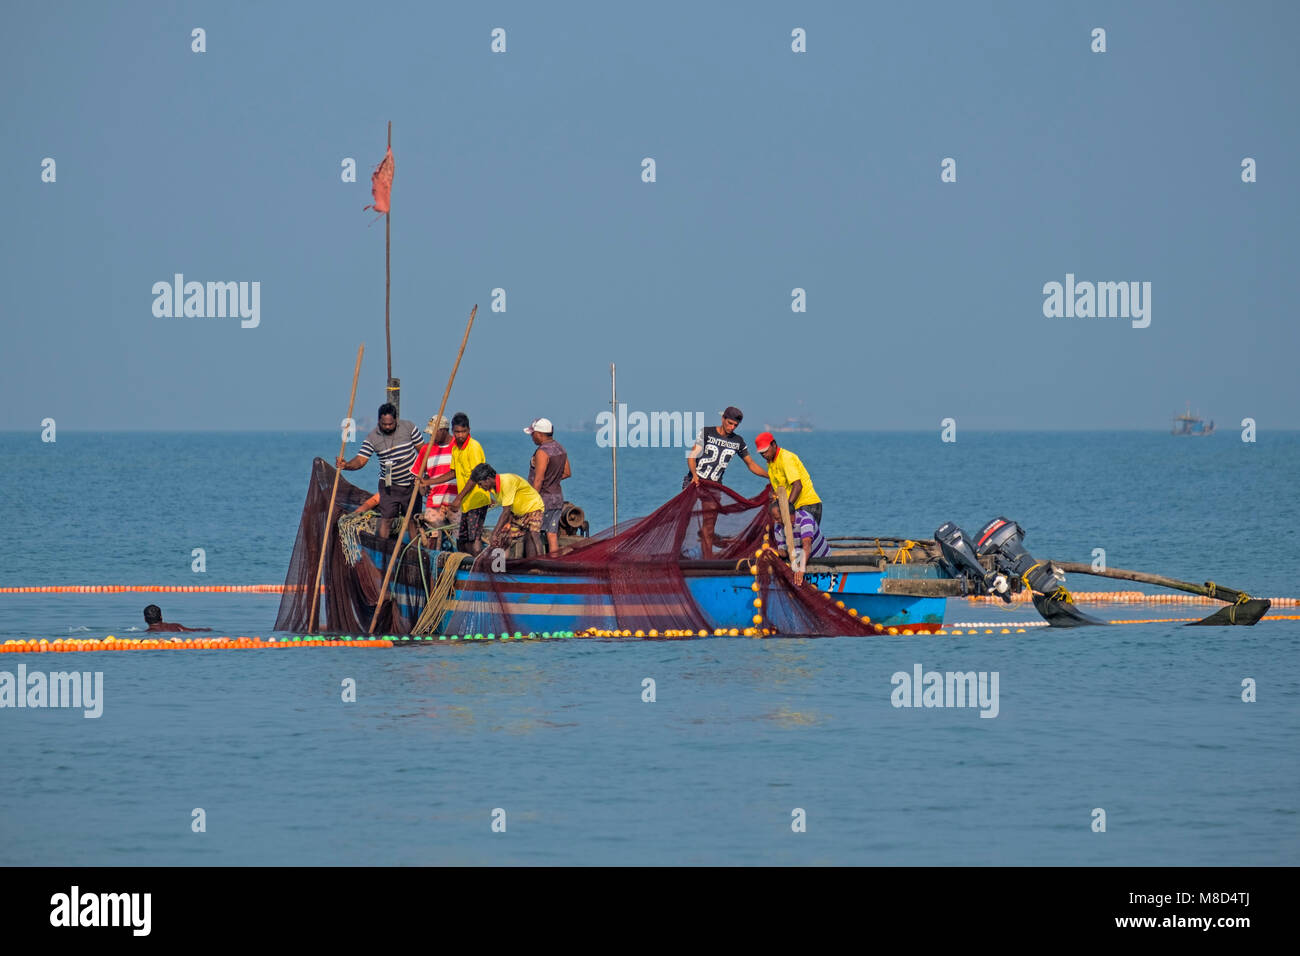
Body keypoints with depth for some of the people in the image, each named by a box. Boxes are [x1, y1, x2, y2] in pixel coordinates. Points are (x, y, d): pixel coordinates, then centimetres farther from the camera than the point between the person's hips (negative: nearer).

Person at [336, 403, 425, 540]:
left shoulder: (408, 427, -8)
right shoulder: (372, 438, -10)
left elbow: (422, 451, -1)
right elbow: (360, 460, -17)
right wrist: (346, 465, -38)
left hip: (412, 482, 1)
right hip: (389, 485, -1)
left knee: (413, 519, 7)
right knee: (386, 517, -10)